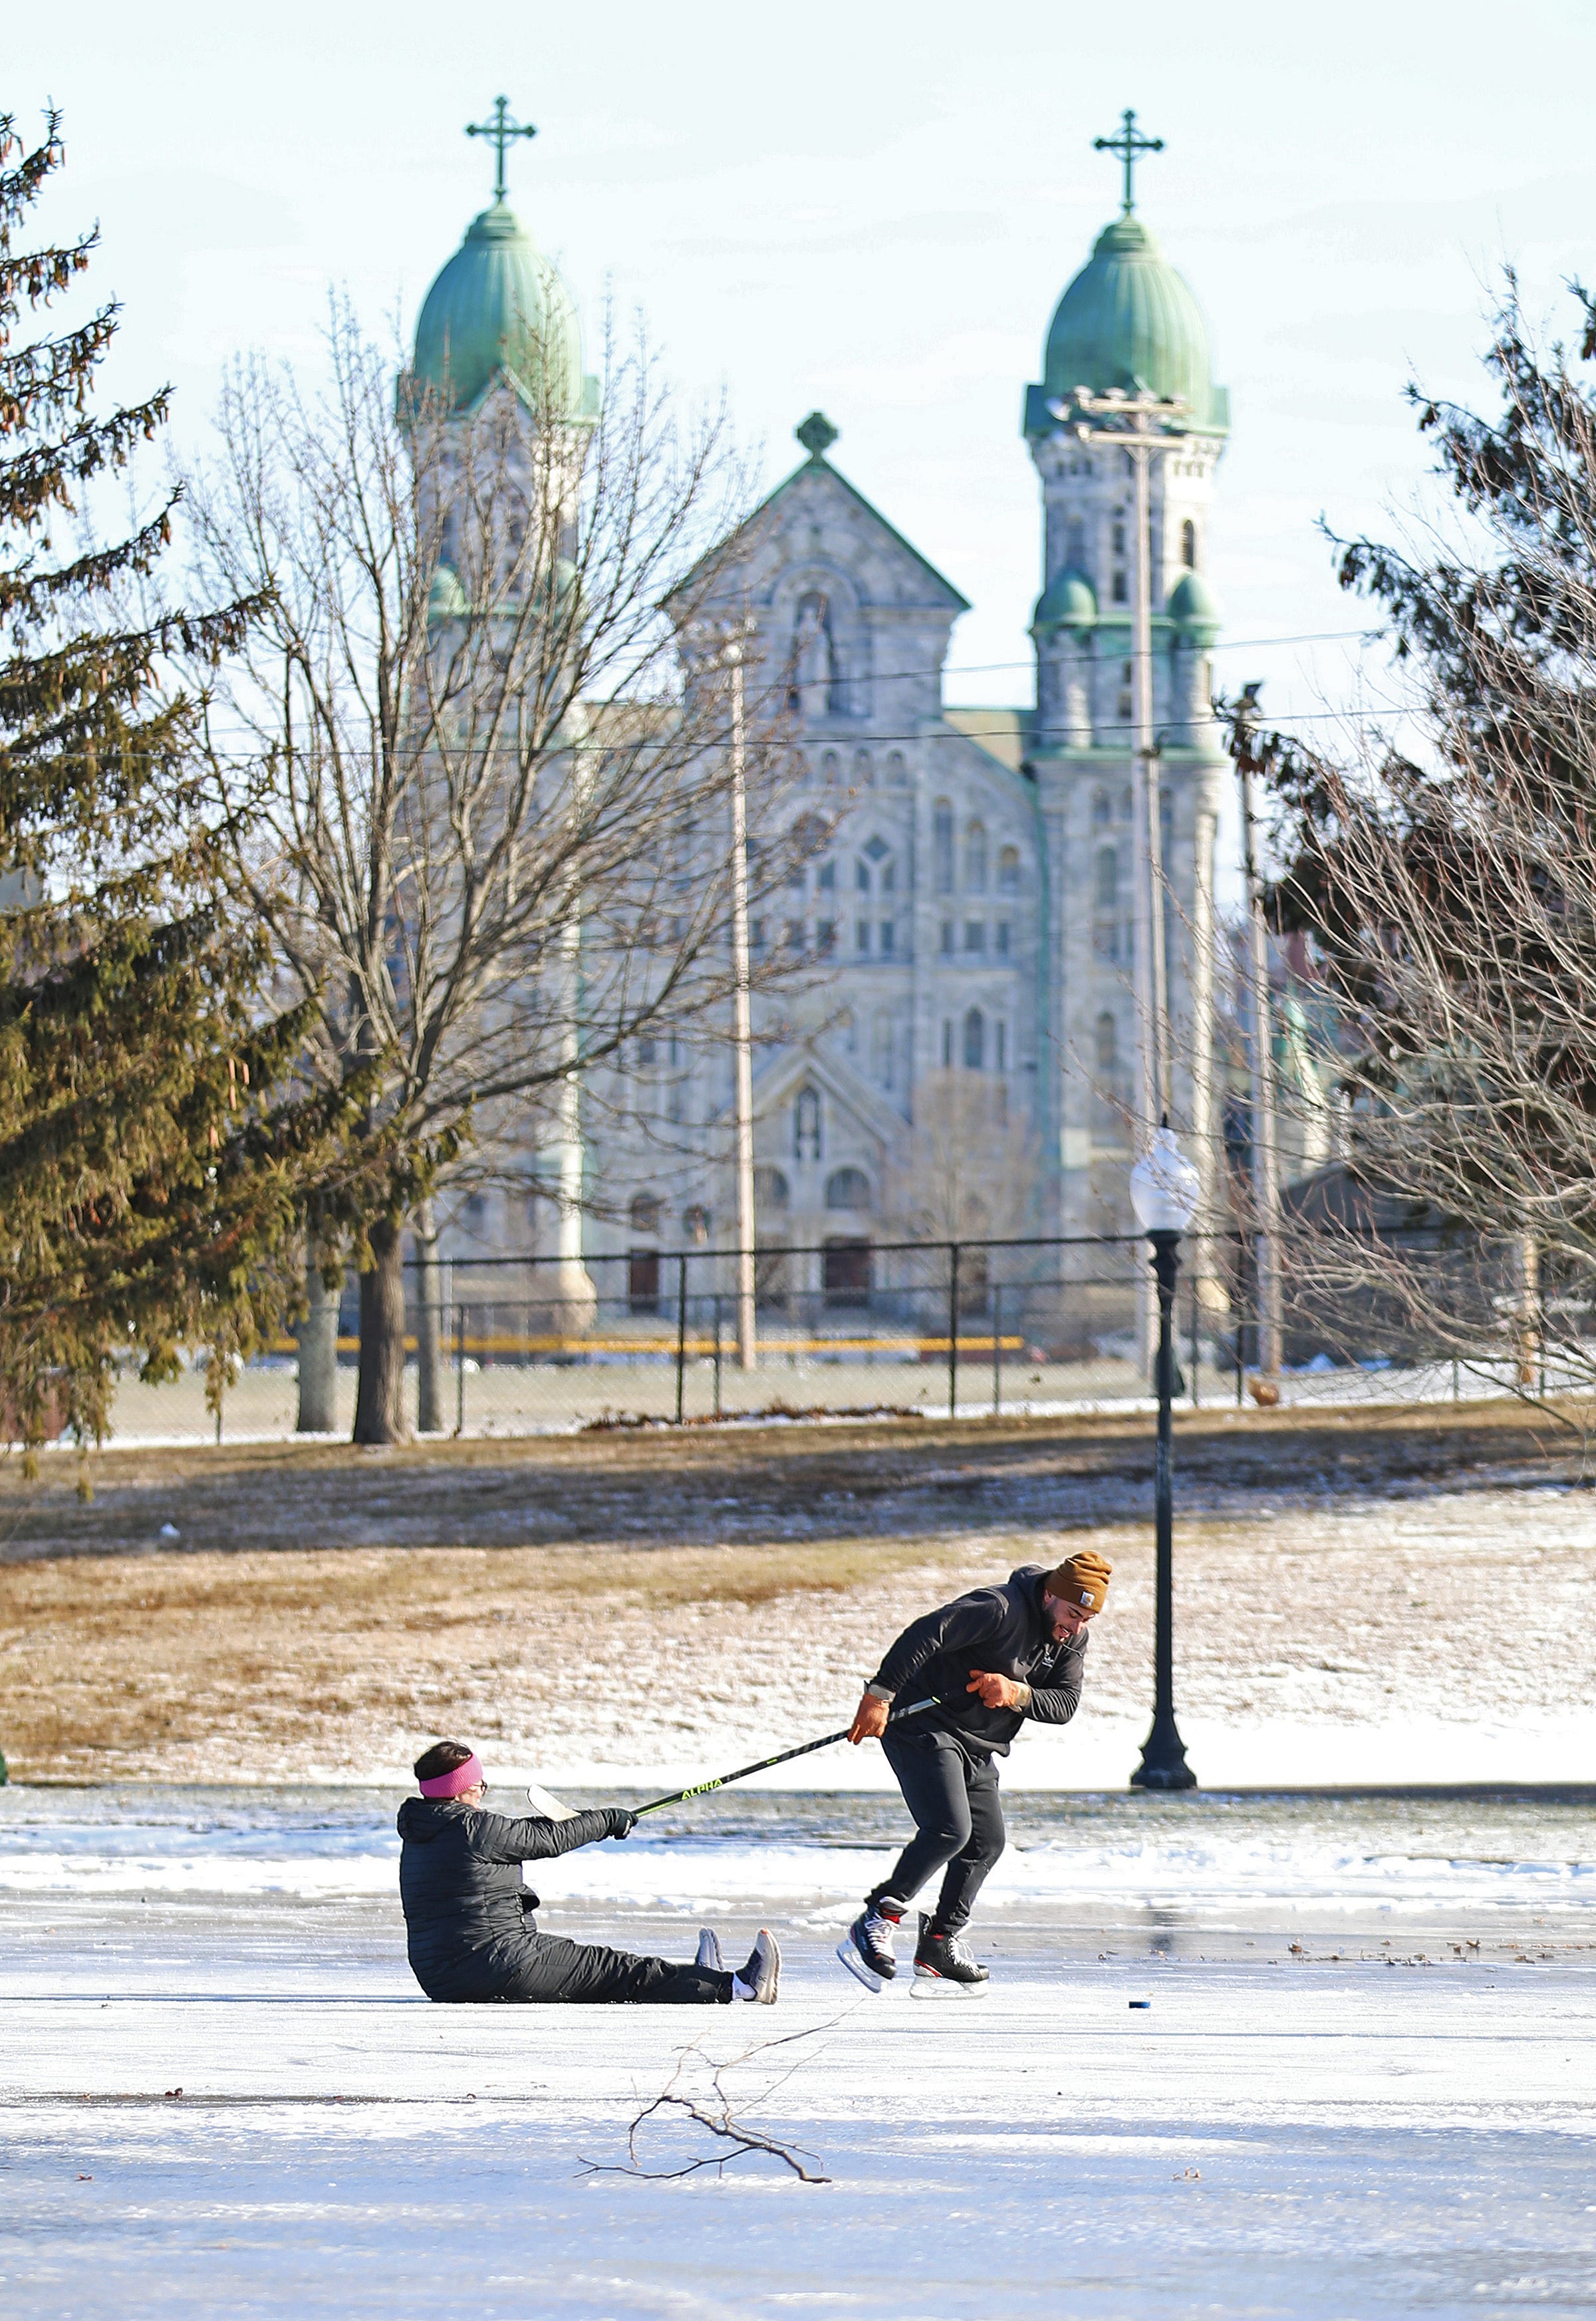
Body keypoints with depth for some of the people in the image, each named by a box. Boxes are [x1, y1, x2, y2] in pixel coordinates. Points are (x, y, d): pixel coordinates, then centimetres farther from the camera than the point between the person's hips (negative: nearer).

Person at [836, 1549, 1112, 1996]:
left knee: (987, 1841, 8)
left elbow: (1065, 1704, -2)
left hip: (978, 1748, 9)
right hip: (923, 1726, -9)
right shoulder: (1001, 1609, -24)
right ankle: (875, 1924, -15)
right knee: (950, 1829, -22)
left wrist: (1017, 1693, -22)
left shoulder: (1072, 1639, 3)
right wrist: (879, 1695, -33)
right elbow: (924, 1634, -30)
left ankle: (939, 1948, 17)